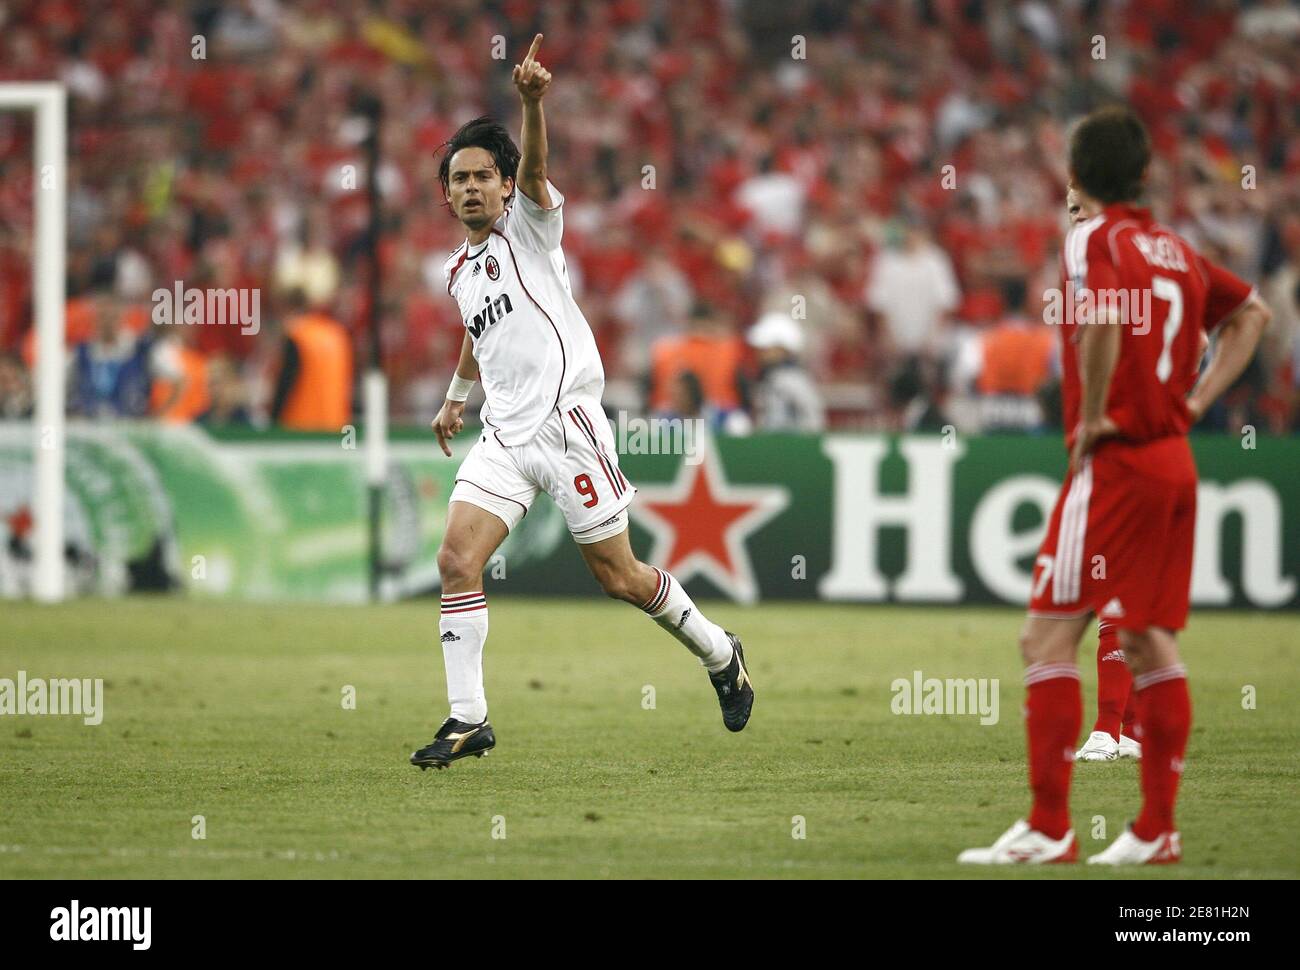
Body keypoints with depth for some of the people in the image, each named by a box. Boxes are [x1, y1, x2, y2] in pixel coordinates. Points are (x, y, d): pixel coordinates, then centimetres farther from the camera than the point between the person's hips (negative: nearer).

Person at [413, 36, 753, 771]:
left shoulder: (529, 224, 0)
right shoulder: (459, 270, 19)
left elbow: (534, 167, -22)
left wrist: (533, 102, -40)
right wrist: (457, 397, 43)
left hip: (566, 421, -6)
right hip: (504, 433, 6)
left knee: (619, 576, -1)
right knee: (457, 559, -12)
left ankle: (720, 654, 23)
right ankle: (468, 720, -10)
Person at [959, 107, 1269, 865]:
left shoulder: (1093, 240, -9)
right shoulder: (1175, 248, 12)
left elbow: (1102, 322, -28)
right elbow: (1253, 314, 24)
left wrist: (1091, 417, -15)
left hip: (1114, 460, -7)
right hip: (1175, 458, 7)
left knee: (1048, 635, -5)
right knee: (1151, 643, 10)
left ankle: (1049, 827, -9)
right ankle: (1157, 828, 11)